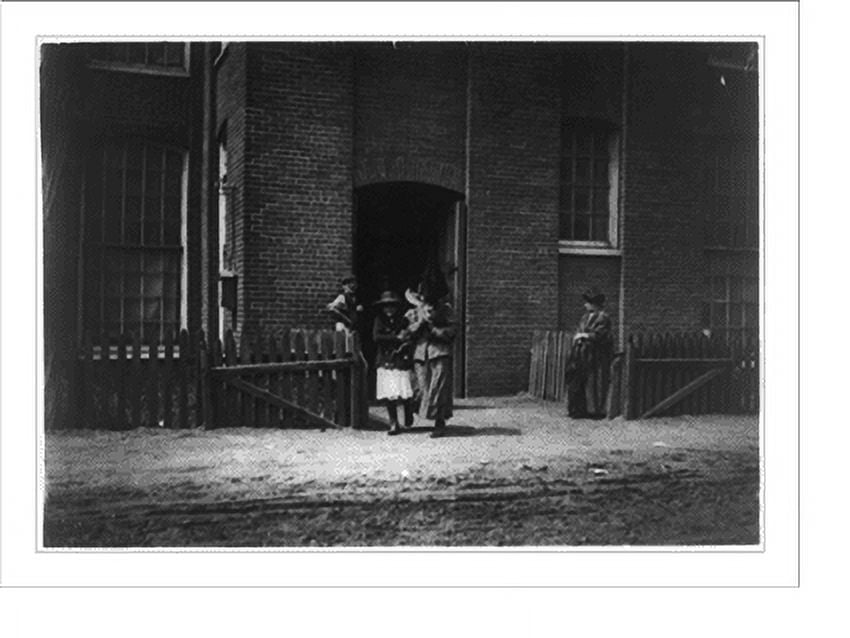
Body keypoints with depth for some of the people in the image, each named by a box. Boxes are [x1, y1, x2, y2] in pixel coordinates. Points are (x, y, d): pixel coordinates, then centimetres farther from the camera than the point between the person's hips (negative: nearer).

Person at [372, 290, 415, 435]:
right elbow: (376, 337, -9)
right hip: (385, 362, 1)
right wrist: (396, 338, -11)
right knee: (388, 395, -1)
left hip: (402, 361, -1)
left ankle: (408, 412, 26)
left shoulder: (403, 321, 6)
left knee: (404, 394, -5)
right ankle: (394, 424, 11)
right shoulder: (379, 320, 6)